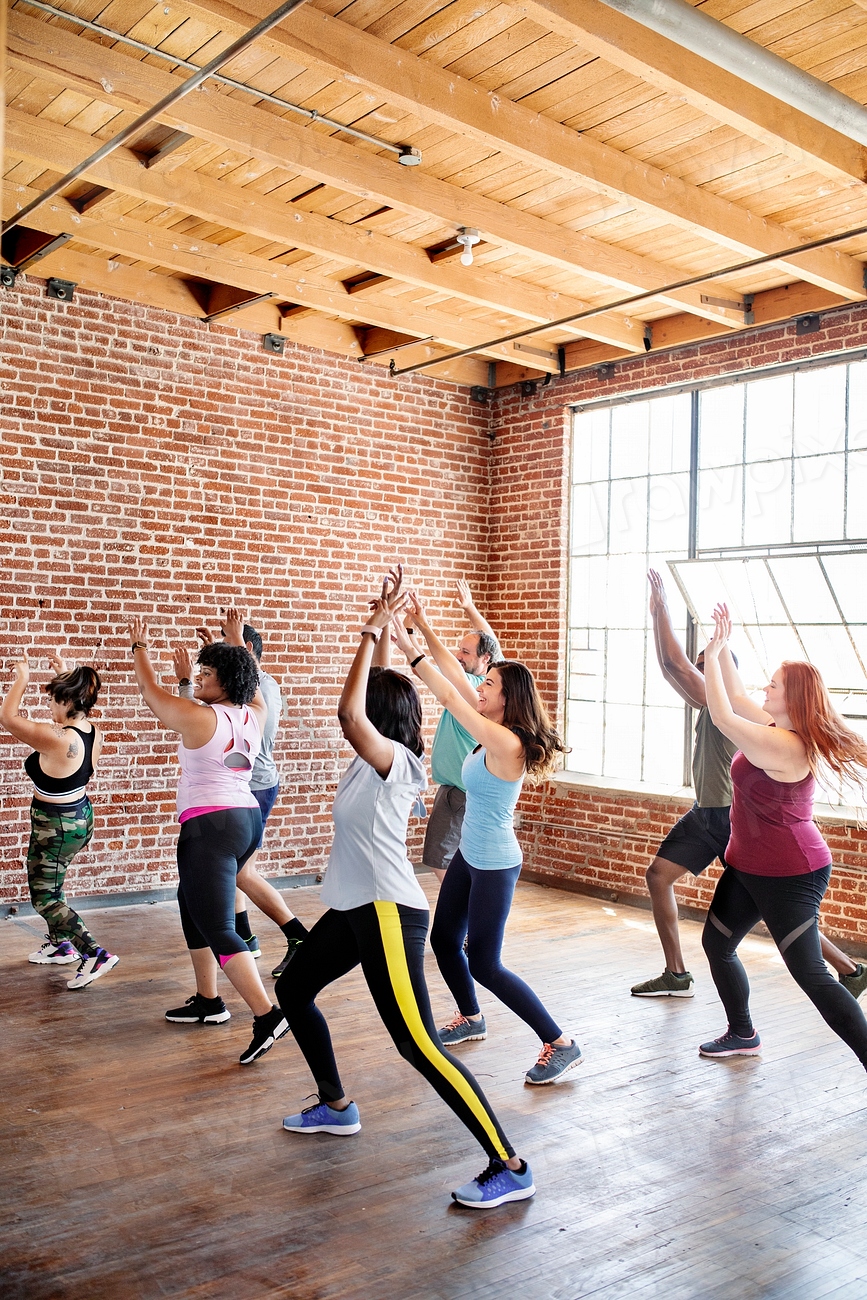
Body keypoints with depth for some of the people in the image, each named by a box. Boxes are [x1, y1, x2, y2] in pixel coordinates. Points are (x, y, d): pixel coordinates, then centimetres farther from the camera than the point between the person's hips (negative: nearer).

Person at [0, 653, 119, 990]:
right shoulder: (94, 733, -8)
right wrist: (67, 675, 13)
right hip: (80, 817, 9)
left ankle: (95, 954, -8)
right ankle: (60, 944, 41)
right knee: (49, 882, 27)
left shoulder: (56, 738, -31)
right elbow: (76, 706, 17)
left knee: (44, 898, 3)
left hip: (54, 826, -9)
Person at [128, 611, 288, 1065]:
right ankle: (207, 1000, 30)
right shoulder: (254, 716, 5)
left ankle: (266, 1016, -14)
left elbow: (150, 691, 3)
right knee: (193, 906, 23)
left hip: (210, 826, -9)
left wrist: (139, 647, 18)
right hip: (246, 820, 9)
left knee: (218, 928, -8)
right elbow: (250, 679, 28)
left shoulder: (199, 717, -12)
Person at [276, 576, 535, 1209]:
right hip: (355, 909, 10)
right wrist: (380, 630, 12)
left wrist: (373, 635, -27)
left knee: (419, 1043, -13)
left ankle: (509, 1167, -8)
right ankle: (336, 1107, 37)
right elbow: (375, 687, 19)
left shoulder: (394, 758, -17)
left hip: (388, 913, -10)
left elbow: (349, 712, -35)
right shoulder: (377, 756, 8)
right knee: (294, 989, 23)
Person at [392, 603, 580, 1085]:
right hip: (470, 856, 9)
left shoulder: (507, 743, -25)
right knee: (444, 940, 19)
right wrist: (425, 627, -2)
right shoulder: (496, 732, -1)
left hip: (495, 865, -9)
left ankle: (560, 1043, 6)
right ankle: (472, 1019, 41)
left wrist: (411, 650, -22)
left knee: (484, 963, -2)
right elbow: (456, 677, 2)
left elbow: (449, 695, -26)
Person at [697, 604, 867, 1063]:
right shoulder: (779, 729, 4)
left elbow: (723, 716, -26)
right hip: (751, 866, 10)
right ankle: (742, 1034, 35)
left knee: (811, 975, -10)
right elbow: (736, 698, 16)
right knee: (716, 943, 19)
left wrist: (713, 654, -17)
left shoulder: (783, 745, -25)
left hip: (787, 875, -10)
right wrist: (723, 647, 10)